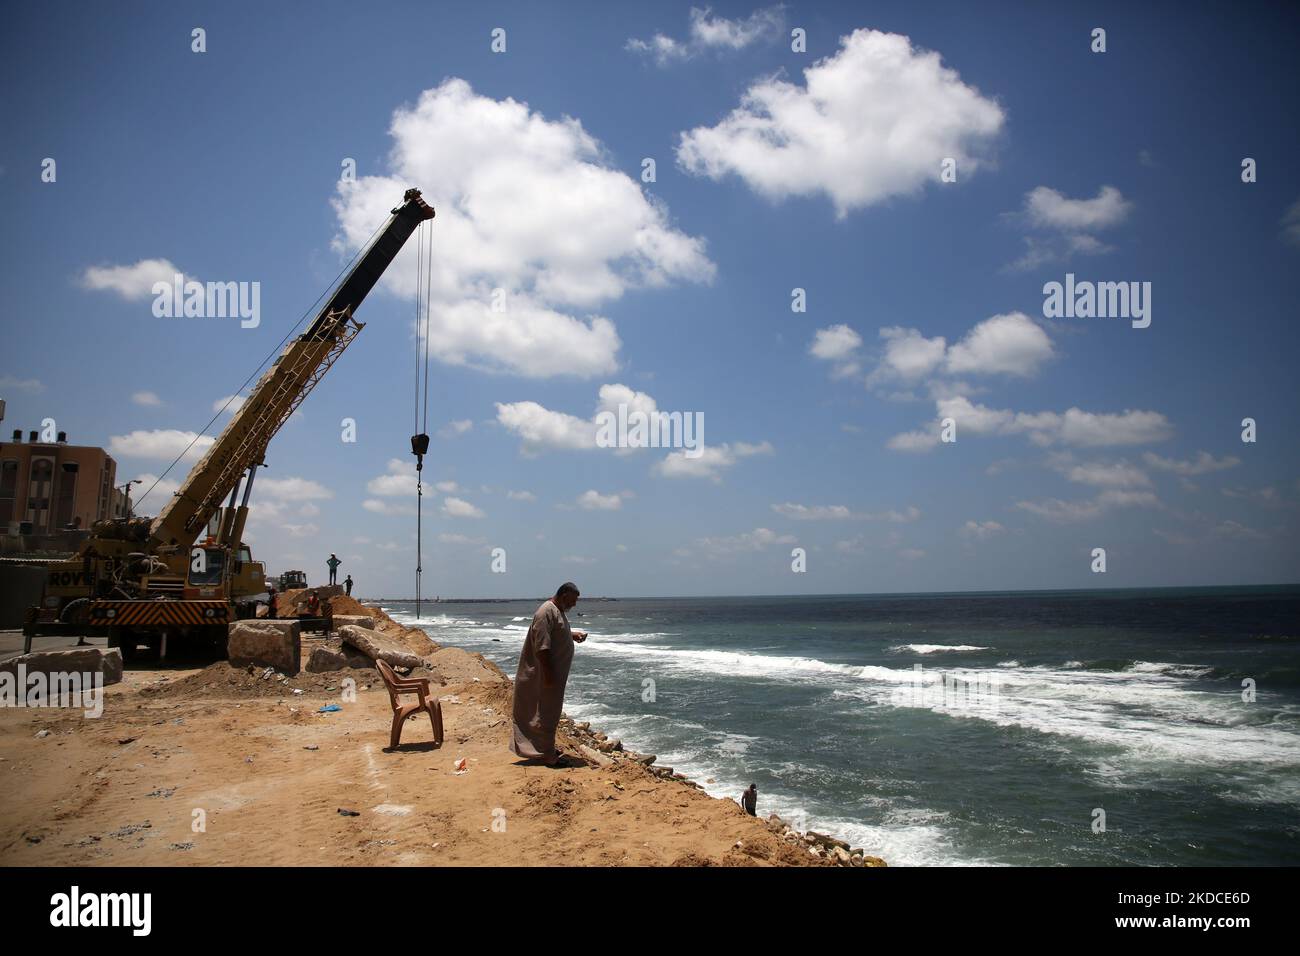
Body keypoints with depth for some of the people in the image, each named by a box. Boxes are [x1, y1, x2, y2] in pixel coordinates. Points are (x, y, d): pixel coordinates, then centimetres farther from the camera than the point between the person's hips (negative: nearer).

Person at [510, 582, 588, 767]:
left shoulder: (559, 611, 10)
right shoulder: (546, 612, -21)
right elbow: (541, 647, -25)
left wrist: (573, 635, 10)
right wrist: (548, 674, -26)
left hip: (556, 673, 10)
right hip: (546, 673, -10)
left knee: (551, 711, 18)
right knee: (546, 712, -3)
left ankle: (547, 749, 29)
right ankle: (548, 756, 3)